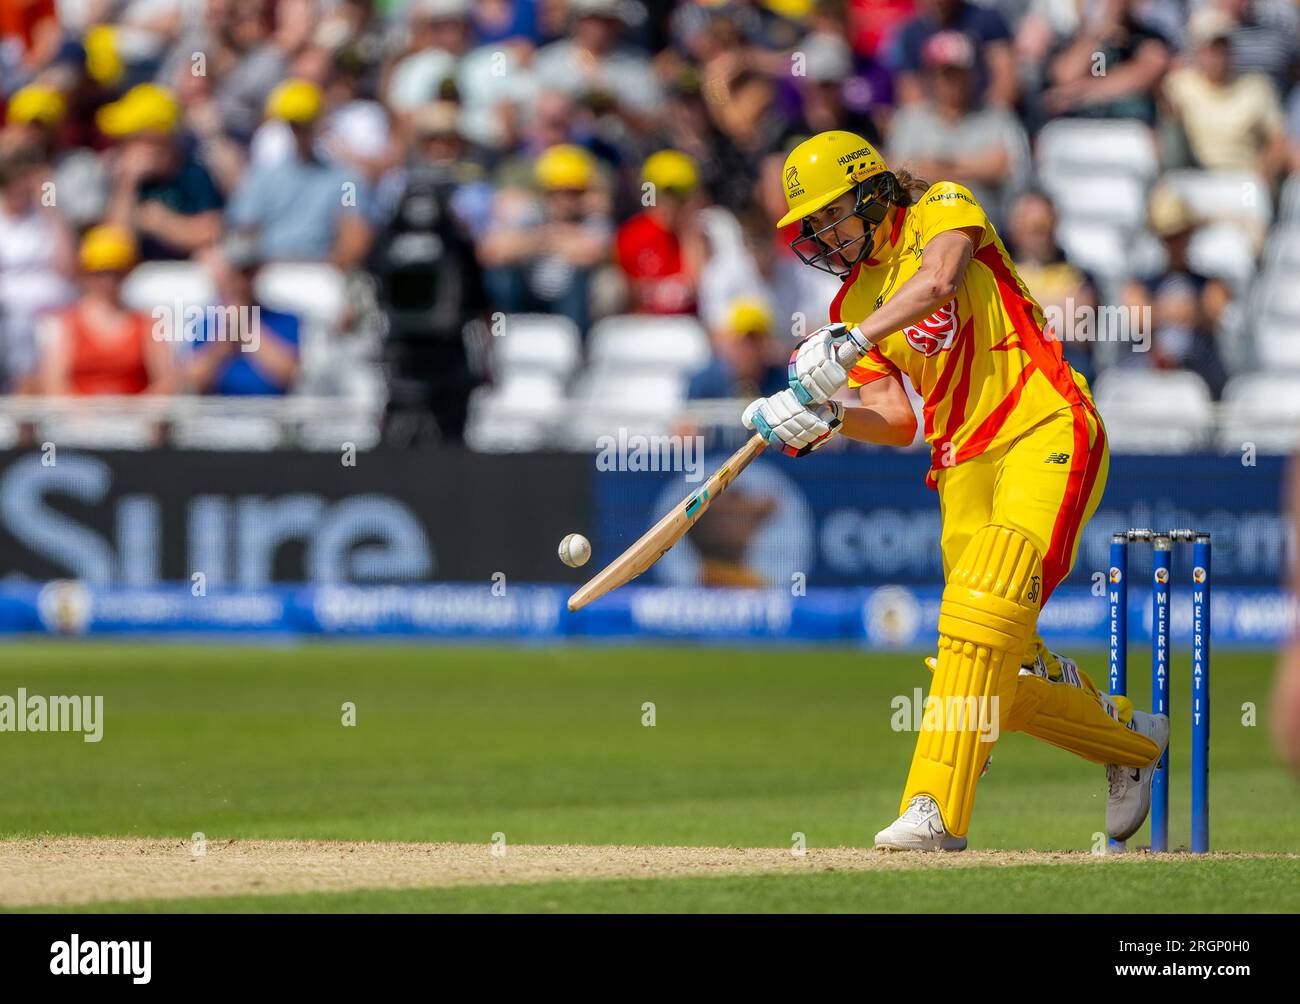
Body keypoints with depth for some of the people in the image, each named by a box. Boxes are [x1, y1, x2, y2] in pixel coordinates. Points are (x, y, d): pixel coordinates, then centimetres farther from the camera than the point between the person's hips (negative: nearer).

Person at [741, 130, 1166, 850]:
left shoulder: (942, 209, 3)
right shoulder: (854, 302, 18)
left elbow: (940, 279, -21)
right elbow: (895, 419, 8)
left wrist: (854, 342, -30)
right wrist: (824, 419, -11)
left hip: (1045, 432, -7)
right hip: (964, 467, 7)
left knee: (985, 609, -27)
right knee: (1003, 674, -2)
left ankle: (936, 808, -34)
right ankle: (1132, 737, 24)